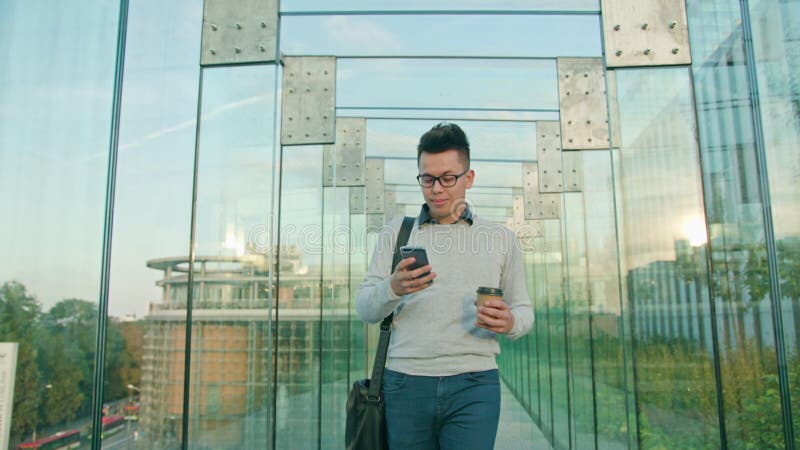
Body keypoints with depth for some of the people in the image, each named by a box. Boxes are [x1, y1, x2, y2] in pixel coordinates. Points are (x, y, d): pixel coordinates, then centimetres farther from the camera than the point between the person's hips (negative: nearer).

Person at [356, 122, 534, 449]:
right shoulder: (395, 232, 9)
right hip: (405, 383, 1)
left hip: (474, 386, 0)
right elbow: (365, 309, 4)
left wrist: (510, 323, -10)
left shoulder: (501, 239, 10)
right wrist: (393, 288, -18)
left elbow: (523, 310, 14)